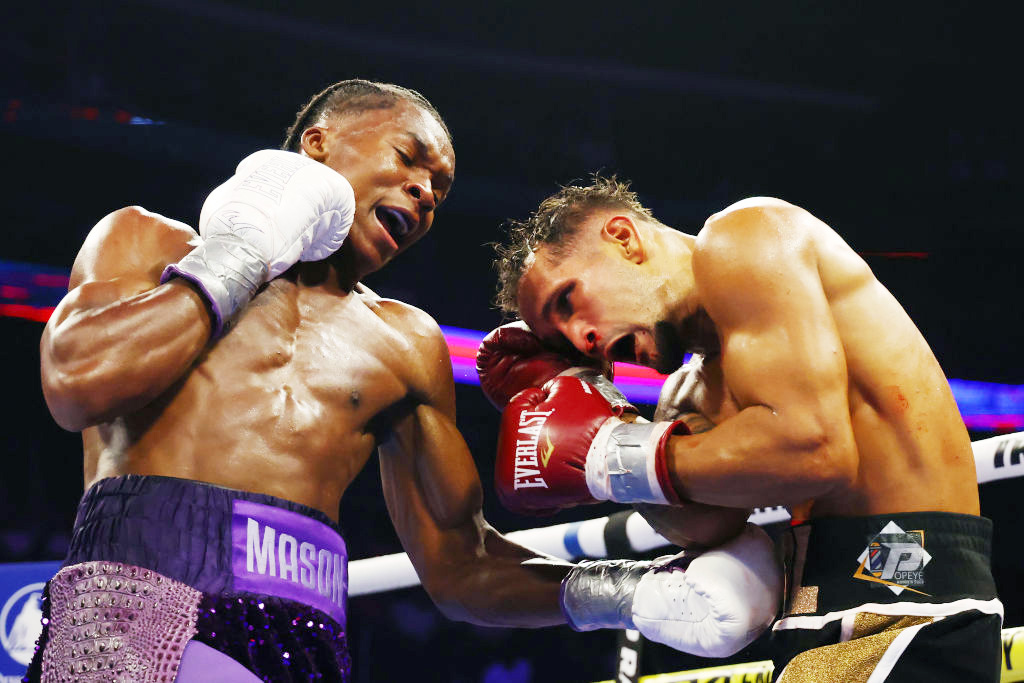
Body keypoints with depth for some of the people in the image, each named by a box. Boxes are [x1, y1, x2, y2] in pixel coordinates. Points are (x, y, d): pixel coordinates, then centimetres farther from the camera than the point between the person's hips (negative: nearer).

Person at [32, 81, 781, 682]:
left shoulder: (406, 343, 24)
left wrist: (621, 593, 8)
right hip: (135, 609, -3)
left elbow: (458, 562, 24)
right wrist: (243, 255, 6)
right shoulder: (148, 242, 15)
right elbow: (80, 383, -5)